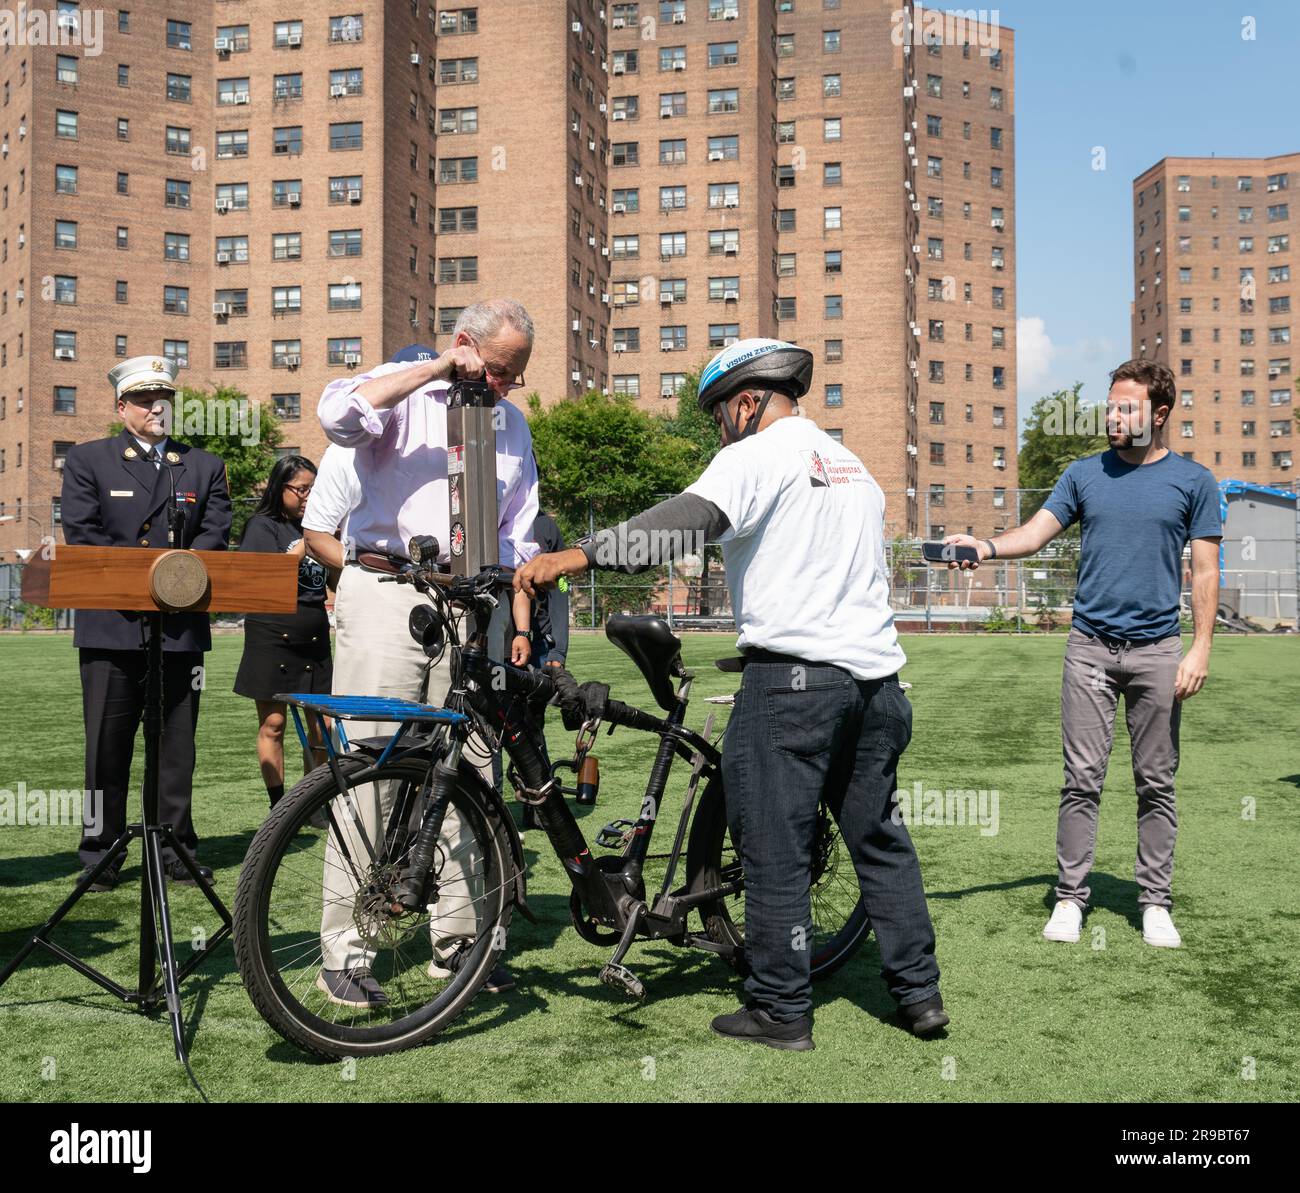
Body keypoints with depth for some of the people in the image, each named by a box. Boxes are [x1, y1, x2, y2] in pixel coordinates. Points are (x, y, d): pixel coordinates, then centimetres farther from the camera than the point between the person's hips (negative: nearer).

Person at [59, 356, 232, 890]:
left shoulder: (205, 466, 15)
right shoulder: (87, 460, 9)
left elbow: (214, 535, 3)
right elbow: (82, 535, -2)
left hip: (181, 627, 2)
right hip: (111, 625, -2)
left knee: (177, 743, 6)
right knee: (107, 745, 2)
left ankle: (176, 848, 15)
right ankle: (100, 852, 12)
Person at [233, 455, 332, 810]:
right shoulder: (264, 525, 1)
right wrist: (307, 543, -15)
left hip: (314, 637, 5)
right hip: (273, 636, -5)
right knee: (272, 724, 0)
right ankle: (278, 807, 8)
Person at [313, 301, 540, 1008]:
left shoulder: (512, 424, 19)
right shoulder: (403, 393, 3)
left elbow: (517, 541, 20)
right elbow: (338, 415, -21)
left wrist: (520, 628, 11)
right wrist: (438, 368, -14)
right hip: (385, 591, -5)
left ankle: (456, 939, 16)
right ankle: (343, 951, 2)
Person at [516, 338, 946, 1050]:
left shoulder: (756, 455, -4)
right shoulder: (853, 466, 22)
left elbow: (690, 519, -22)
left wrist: (577, 556, -29)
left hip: (793, 677, -8)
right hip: (875, 673, 8)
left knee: (774, 848, 1)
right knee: (879, 838, 16)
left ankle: (780, 1010, 8)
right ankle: (919, 993, 21)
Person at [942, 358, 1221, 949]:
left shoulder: (1192, 480, 3)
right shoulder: (1085, 474, 8)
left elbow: (1204, 571, 2)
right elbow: (1037, 531, 0)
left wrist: (1201, 647, -6)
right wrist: (985, 546, -20)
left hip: (1156, 650, -1)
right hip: (1089, 646, 1)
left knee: (1156, 783, 7)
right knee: (1082, 779, 1)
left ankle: (1155, 901, 17)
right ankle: (1070, 895, 10)